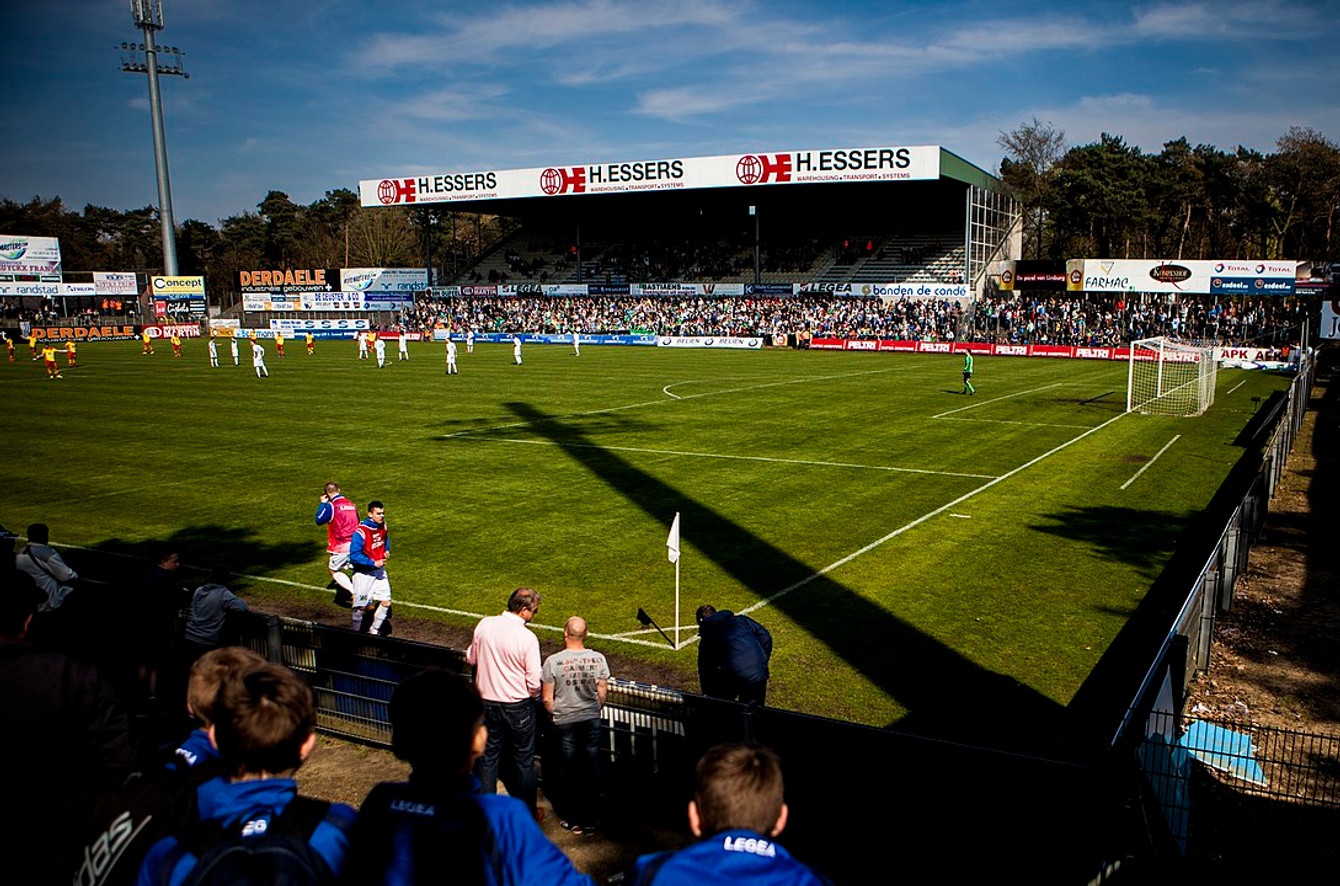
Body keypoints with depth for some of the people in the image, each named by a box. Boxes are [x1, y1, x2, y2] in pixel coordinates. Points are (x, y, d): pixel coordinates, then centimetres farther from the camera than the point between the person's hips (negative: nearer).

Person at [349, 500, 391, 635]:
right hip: (364, 573, -7)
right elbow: (354, 555, -26)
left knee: (386, 602, 7)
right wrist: (373, 563, -26)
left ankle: (374, 631, 27)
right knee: (362, 607, 3)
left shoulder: (382, 525, 0)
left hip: (379, 571, 7)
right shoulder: (361, 531, -24)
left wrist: (387, 550, 2)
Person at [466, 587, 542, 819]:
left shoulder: (484, 625, -8)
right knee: (524, 760, 13)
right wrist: (534, 696, 3)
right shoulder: (527, 638, -21)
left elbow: (471, 658, 7)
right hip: (518, 706, -4)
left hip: (487, 702, 4)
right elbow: (534, 682, -18)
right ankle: (527, 811, 25)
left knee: (488, 756, 17)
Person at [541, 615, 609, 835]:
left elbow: (547, 699, -9)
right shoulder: (598, 659, -9)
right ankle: (590, 819, 21)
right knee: (591, 770, 12)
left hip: (565, 723, -2)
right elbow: (602, 695, 0)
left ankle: (573, 819, 21)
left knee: (568, 771, 12)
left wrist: (555, 715, 10)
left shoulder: (552, 662, -16)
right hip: (591, 720, 2)